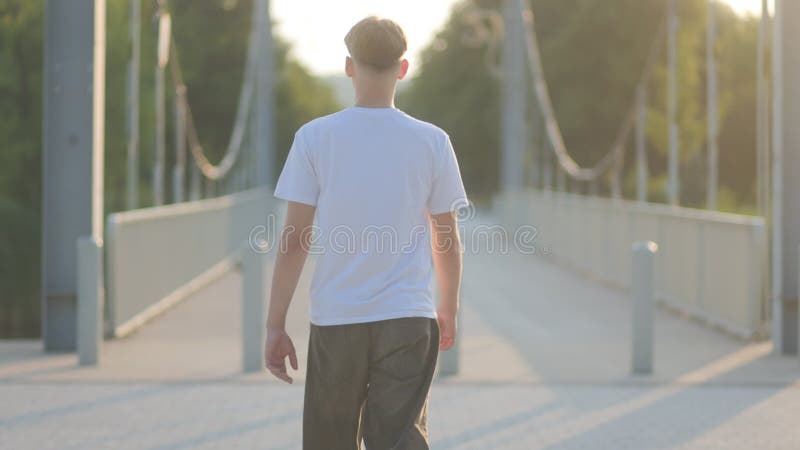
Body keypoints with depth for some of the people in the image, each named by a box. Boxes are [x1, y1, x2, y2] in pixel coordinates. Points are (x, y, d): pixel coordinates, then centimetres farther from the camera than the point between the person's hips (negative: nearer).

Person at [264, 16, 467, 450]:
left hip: (335, 321, 0)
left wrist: (275, 326, 1)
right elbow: (448, 241, 7)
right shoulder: (432, 142, 1)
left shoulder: (314, 137, -2)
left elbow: (294, 240, -4)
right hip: (409, 318, 0)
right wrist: (448, 311, 22)